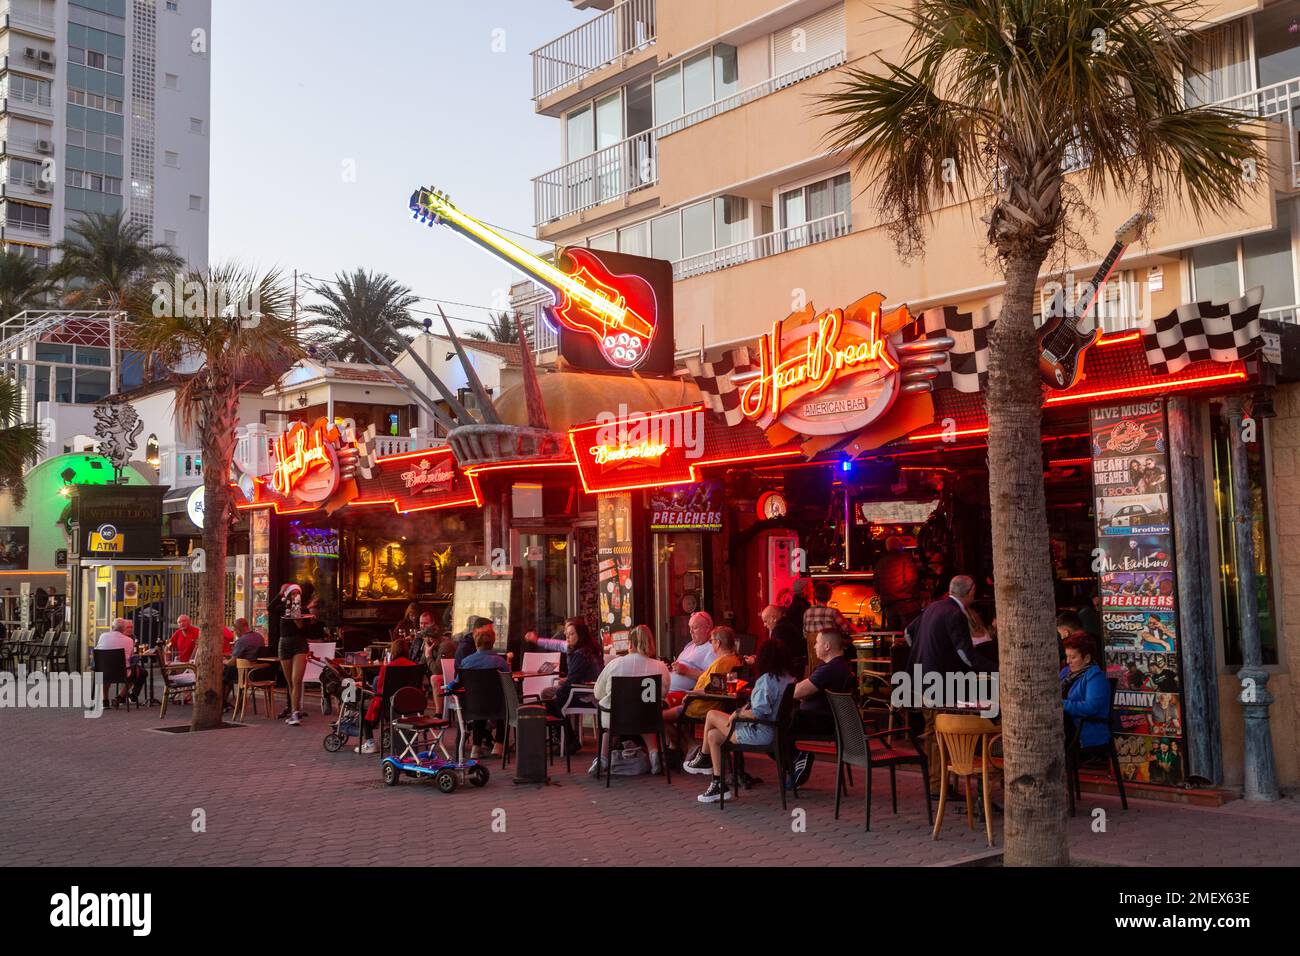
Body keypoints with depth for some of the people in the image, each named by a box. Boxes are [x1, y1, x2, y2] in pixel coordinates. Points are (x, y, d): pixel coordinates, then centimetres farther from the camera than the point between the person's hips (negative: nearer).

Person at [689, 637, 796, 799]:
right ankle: (719, 785, 18)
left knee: (712, 715, 3)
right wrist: (745, 710, 13)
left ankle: (704, 759, 25)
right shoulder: (789, 678, 4)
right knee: (713, 735, 16)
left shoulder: (766, 679, -20)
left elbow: (759, 712, -28)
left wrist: (738, 714, -12)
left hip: (762, 733, -9)